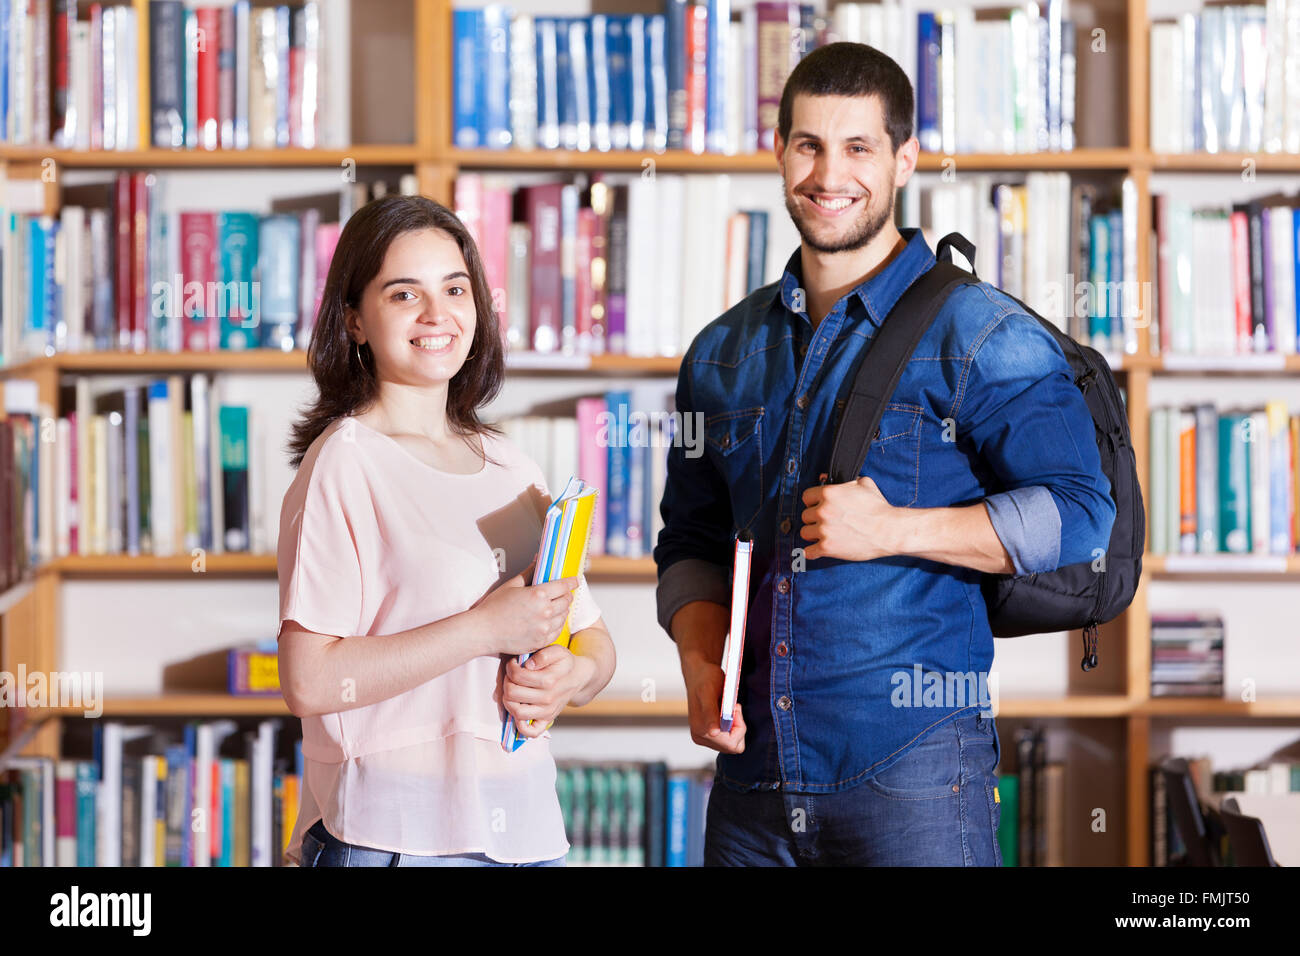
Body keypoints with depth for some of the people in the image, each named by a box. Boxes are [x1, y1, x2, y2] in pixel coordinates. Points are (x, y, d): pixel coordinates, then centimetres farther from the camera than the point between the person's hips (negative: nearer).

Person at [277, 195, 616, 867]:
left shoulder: (511, 467, 11)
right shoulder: (343, 465, -9)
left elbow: (594, 640, 17)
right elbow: (309, 679, -17)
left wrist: (569, 677, -6)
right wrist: (486, 628, -16)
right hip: (392, 834, -5)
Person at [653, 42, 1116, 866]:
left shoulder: (980, 335, -2)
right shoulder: (725, 353, 15)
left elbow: (1079, 513, -9)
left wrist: (896, 530, -17)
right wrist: (700, 663, 0)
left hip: (912, 767, -5)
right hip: (755, 766, 5)